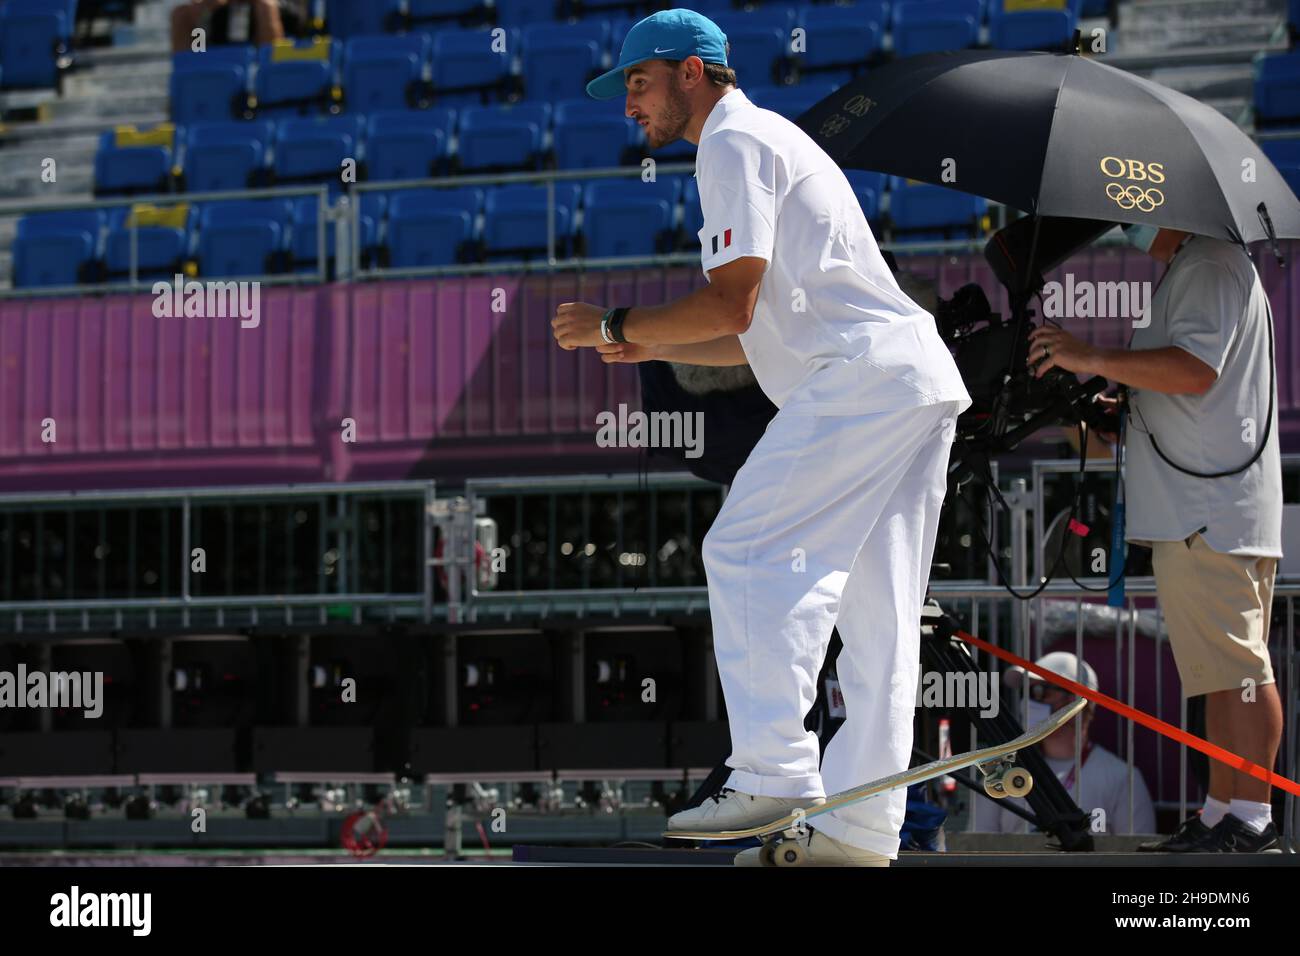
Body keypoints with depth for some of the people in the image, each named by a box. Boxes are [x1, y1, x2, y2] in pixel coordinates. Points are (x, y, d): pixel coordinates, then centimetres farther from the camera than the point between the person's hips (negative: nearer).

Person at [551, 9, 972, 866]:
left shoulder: (733, 142, -2)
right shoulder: (769, 139, 30)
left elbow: (730, 308, -13)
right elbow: (762, 334, 30)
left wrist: (613, 327, -2)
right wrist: (657, 347, 23)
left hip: (861, 378, -10)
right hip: (919, 384, 10)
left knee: (749, 554, -9)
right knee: (875, 610, 6)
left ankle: (775, 777, -16)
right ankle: (860, 832, 4)